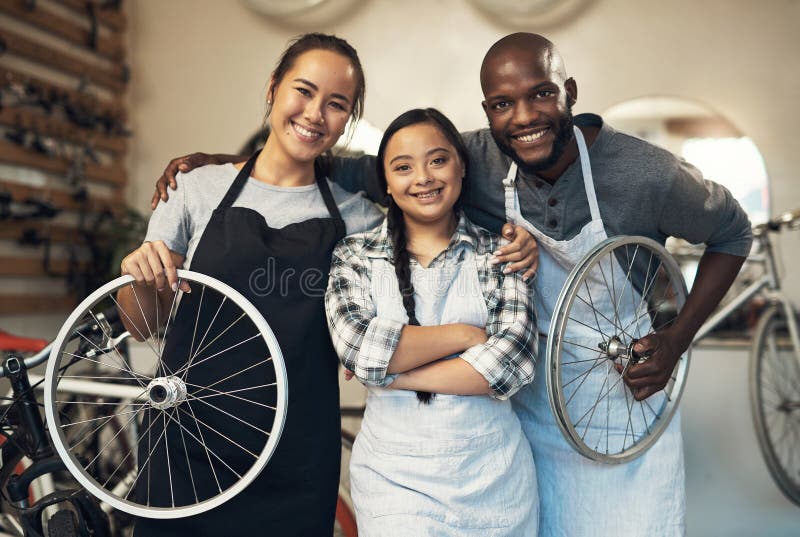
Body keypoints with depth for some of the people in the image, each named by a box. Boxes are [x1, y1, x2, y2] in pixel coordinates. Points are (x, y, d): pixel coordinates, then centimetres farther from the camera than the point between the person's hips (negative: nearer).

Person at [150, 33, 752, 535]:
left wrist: (678, 339, -11)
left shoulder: (647, 174, -20)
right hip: (534, 406, 2)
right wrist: (216, 161, -19)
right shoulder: (476, 161, -15)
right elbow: (362, 172, -13)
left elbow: (732, 233, -1)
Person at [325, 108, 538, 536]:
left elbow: (515, 359, -14)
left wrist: (393, 374, -15)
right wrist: (467, 333, -14)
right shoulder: (354, 256, -1)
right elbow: (357, 348, -17)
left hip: (494, 475, 1)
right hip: (394, 478, -1)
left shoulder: (496, 253, -1)